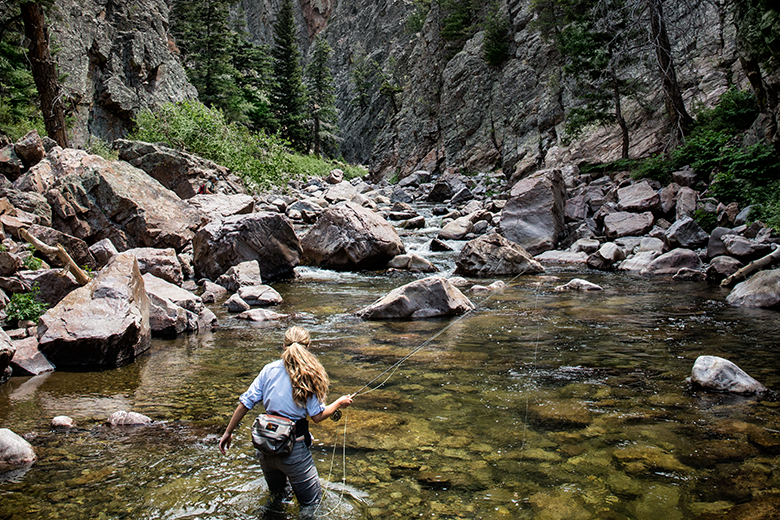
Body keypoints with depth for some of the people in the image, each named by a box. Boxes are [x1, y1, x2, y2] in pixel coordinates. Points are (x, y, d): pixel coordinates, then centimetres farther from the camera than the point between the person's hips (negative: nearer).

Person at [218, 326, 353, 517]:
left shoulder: (269, 369, 0)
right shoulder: (310, 376, -8)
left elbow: (245, 403, -1)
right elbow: (317, 416, -8)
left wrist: (228, 432, 10)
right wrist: (339, 403, 8)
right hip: (293, 449, -4)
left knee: (275, 491, 33)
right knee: (311, 500, 10)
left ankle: (276, 496, 12)